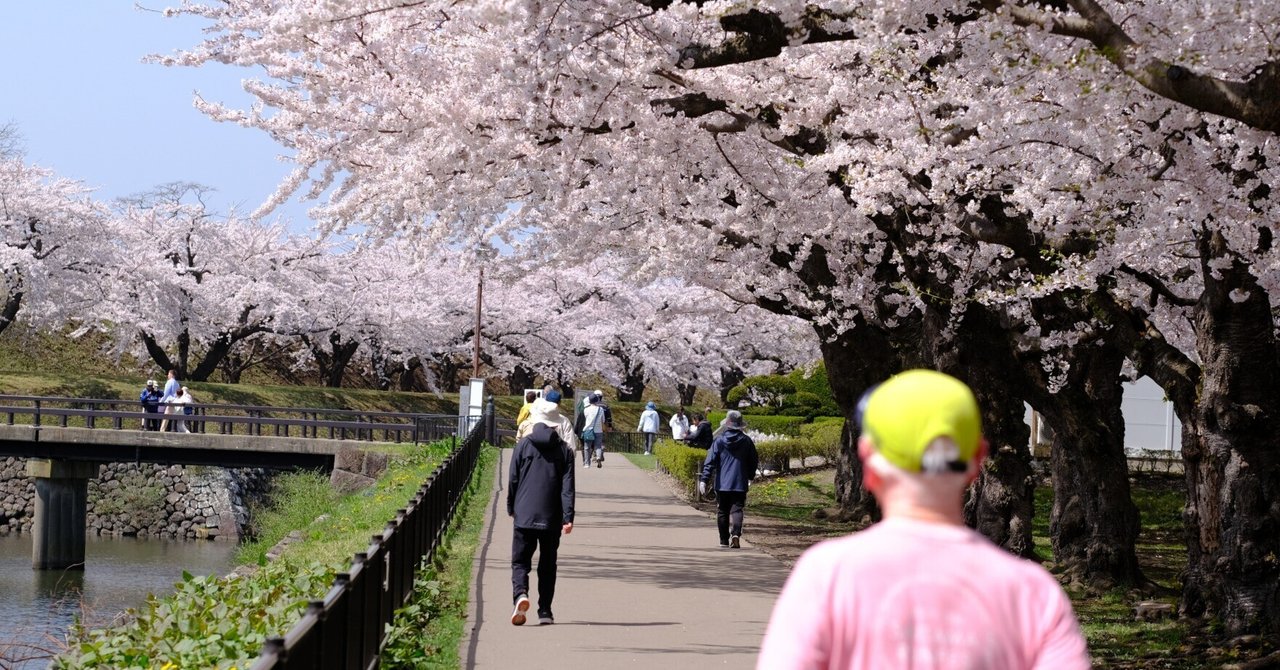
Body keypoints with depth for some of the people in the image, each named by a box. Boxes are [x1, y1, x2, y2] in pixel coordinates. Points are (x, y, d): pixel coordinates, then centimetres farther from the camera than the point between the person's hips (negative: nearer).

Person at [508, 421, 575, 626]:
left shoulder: (523, 445, 0)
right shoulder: (564, 449, 2)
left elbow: (513, 480, 3)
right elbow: (567, 487, -3)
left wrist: (511, 509, 15)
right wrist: (568, 517, -3)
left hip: (524, 516, -1)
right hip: (552, 518, 1)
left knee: (520, 560, 4)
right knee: (547, 565, 11)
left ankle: (520, 594, -23)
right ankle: (545, 611, 9)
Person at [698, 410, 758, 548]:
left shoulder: (719, 441, -4)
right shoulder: (747, 441, 0)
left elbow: (710, 462, -9)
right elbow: (754, 461, 10)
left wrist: (704, 480, -10)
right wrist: (750, 477, 27)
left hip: (722, 484, 0)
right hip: (740, 484, 0)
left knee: (722, 511, 11)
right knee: (737, 510, -3)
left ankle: (724, 540, 17)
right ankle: (736, 534, -26)